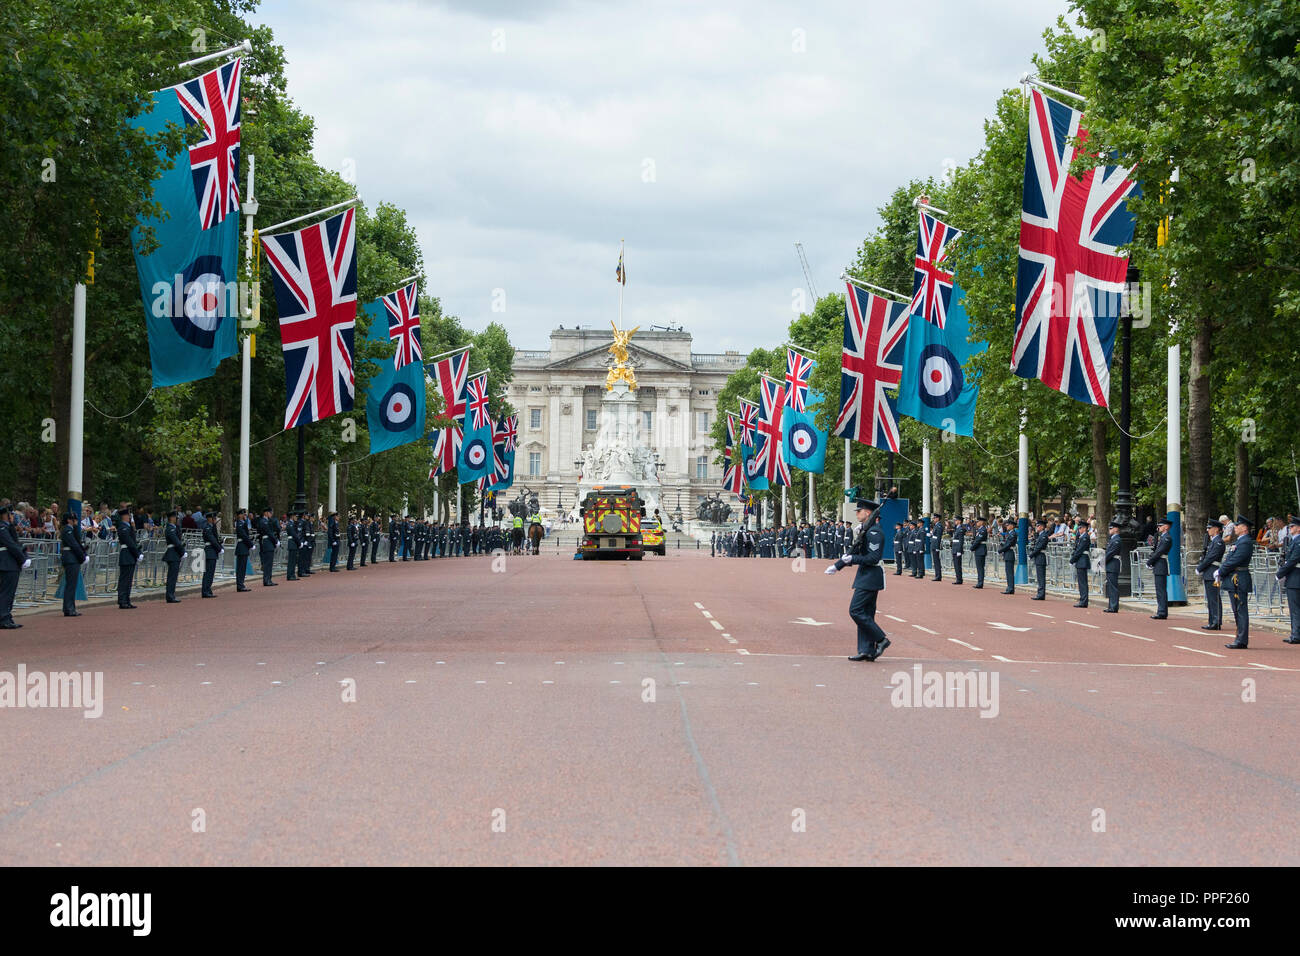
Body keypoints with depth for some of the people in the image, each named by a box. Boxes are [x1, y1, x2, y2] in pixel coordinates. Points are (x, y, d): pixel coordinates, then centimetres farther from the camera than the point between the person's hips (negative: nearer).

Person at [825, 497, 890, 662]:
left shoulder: (874, 532, -17)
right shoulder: (864, 530, 14)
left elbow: (874, 558, -22)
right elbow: (854, 551, 22)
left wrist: (852, 559, -22)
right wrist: (837, 566, 21)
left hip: (870, 578, -10)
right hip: (865, 576, 10)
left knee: (856, 610, -10)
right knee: (865, 613, 9)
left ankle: (881, 640, -3)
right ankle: (867, 651, 11)